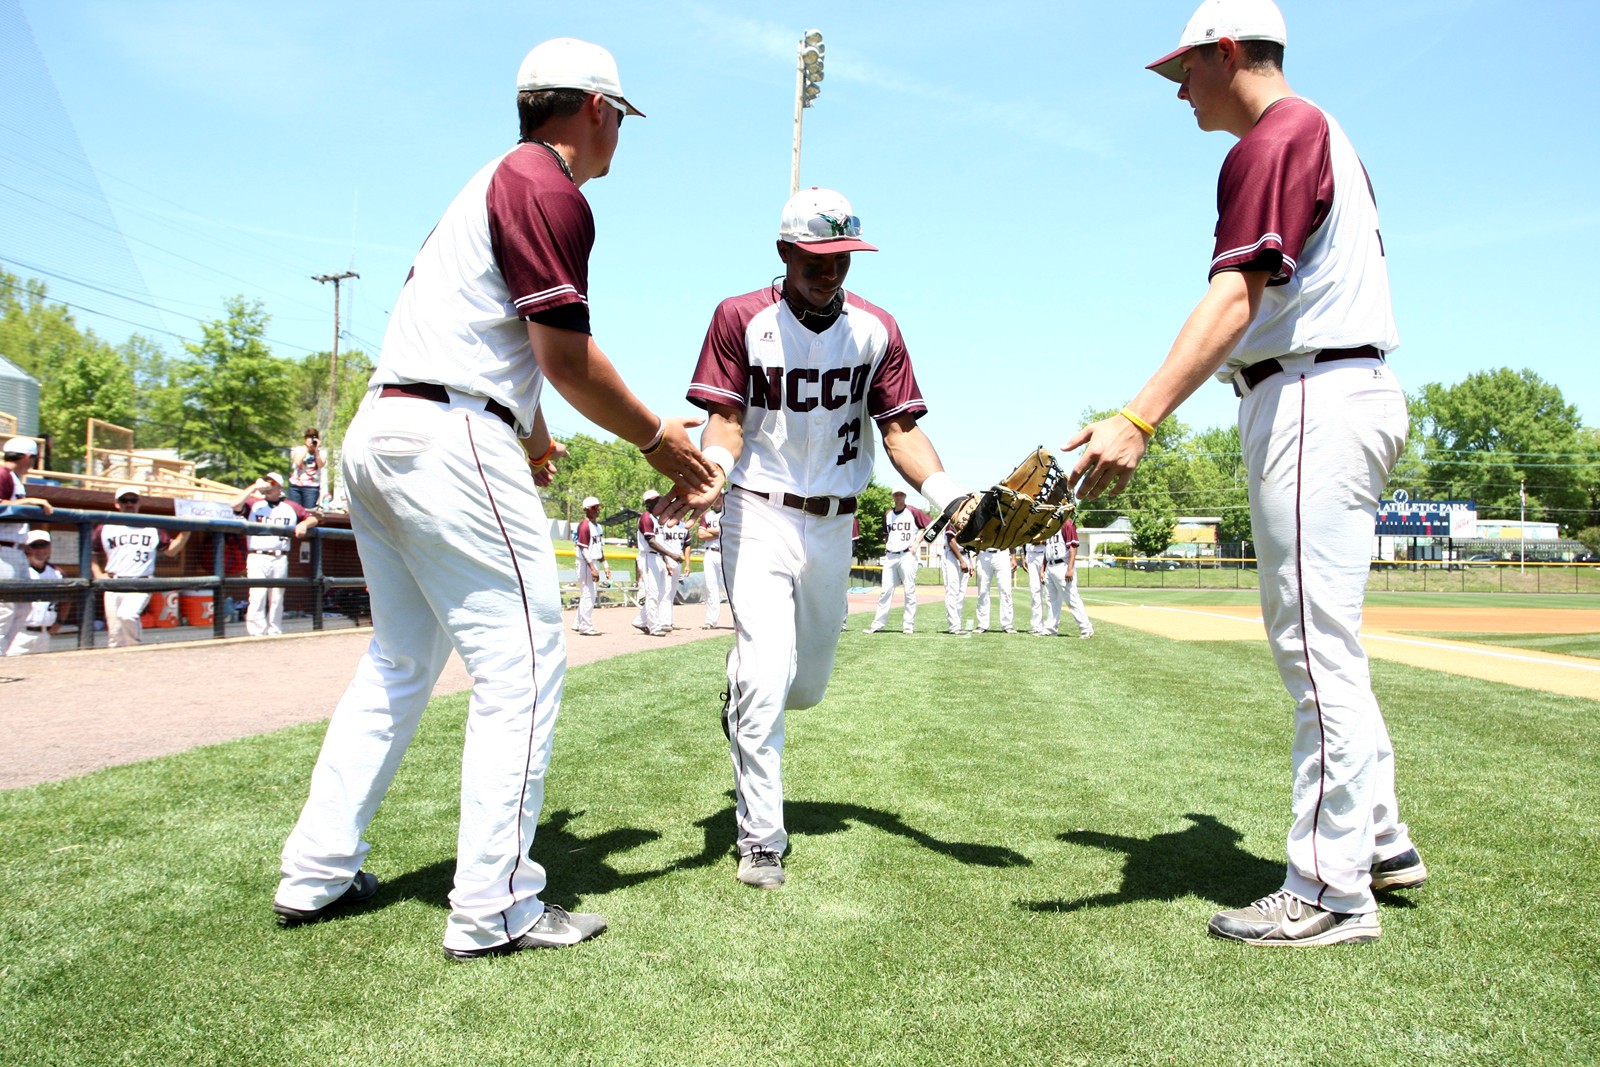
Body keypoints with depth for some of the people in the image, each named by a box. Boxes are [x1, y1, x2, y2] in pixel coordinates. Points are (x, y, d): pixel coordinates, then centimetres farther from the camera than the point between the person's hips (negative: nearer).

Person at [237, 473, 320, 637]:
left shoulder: (290, 507, 16)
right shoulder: (254, 504, 11)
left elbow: (313, 519, 17)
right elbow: (235, 506, -7)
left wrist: (304, 524, -6)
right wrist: (254, 487, -5)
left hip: (280, 559, 2)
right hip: (257, 557, -2)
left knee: (277, 599, 6)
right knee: (257, 596, -11)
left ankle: (275, 632, 11)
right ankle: (257, 632, -10)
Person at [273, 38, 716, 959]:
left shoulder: (496, 181, 23)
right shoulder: (551, 191, -8)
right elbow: (566, 357, -14)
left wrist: (535, 436, 43)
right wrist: (657, 439, -2)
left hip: (379, 436, 11)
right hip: (453, 441, -10)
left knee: (401, 659, 18)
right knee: (523, 660, -5)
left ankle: (317, 873, 24)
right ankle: (495, 909, -1)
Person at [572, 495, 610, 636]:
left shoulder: (598, 526, 14)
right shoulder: (584, 525, -15)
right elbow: (583, 548, -19)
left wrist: (605, 566, 17)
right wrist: (593, 568, -24)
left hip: (594, 563, 10)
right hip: (585, 563, -10)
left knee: (586, 595, 15)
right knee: (588, 594, -6)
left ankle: (578, 625, 24)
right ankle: (586, 627, 0)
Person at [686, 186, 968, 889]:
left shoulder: (877, 330, 2)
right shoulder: (741, 318, -5)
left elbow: (899, 429, -3)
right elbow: (727, 420, -9)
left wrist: (947, 495, -22)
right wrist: (711, 469, -33)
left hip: (833, 524, 4)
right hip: (759, 515, -3)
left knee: (808, 684, 12)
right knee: (767, 677, -13)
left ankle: (743, 699, 47)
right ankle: (759, 840, -2)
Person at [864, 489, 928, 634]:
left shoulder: (913, 513, 0)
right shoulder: (887, 514, 15)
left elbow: (930, 525, -1)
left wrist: (917, 542, -5)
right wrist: (886, 545, 13)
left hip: (907, 556, -4)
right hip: (890, 556, 4)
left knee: (909, 591, -3)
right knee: (885, 591, 1)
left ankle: (908, 625, 2)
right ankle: (877, 624, 1)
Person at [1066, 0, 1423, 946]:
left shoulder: (1273, 138, -9)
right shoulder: (1324, 136, 24)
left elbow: (1235, 297, -25)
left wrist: (1140, 419, -34)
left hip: (1313, 399, -11)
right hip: (1355, 397, 11)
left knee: (1318, 647, -8)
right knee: (1321, 643, 16)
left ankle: (1333, 892, -1)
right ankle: (1379, 839, 25)